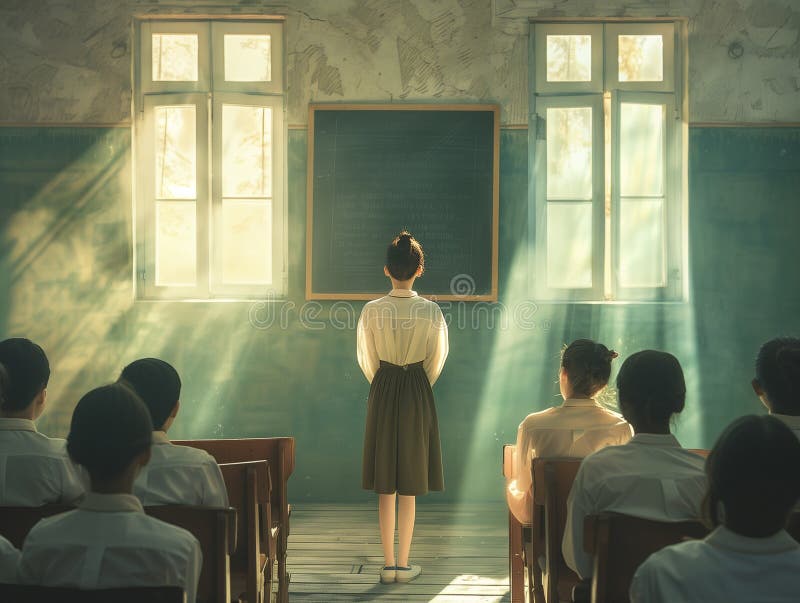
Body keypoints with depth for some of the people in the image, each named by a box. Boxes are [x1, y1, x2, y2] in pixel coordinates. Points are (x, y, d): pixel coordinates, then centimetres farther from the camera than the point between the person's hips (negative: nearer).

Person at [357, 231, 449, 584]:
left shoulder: (371, 311, -10)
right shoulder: (431, 312, -11)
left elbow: (367, 360, 1)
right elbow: (437, 360, 1)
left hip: (382, 394, 1)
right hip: (418, 394, -1)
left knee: (385, 485, 9)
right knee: (410, 485, 9)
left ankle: (388, 565, 14)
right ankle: (403, 564, 14)